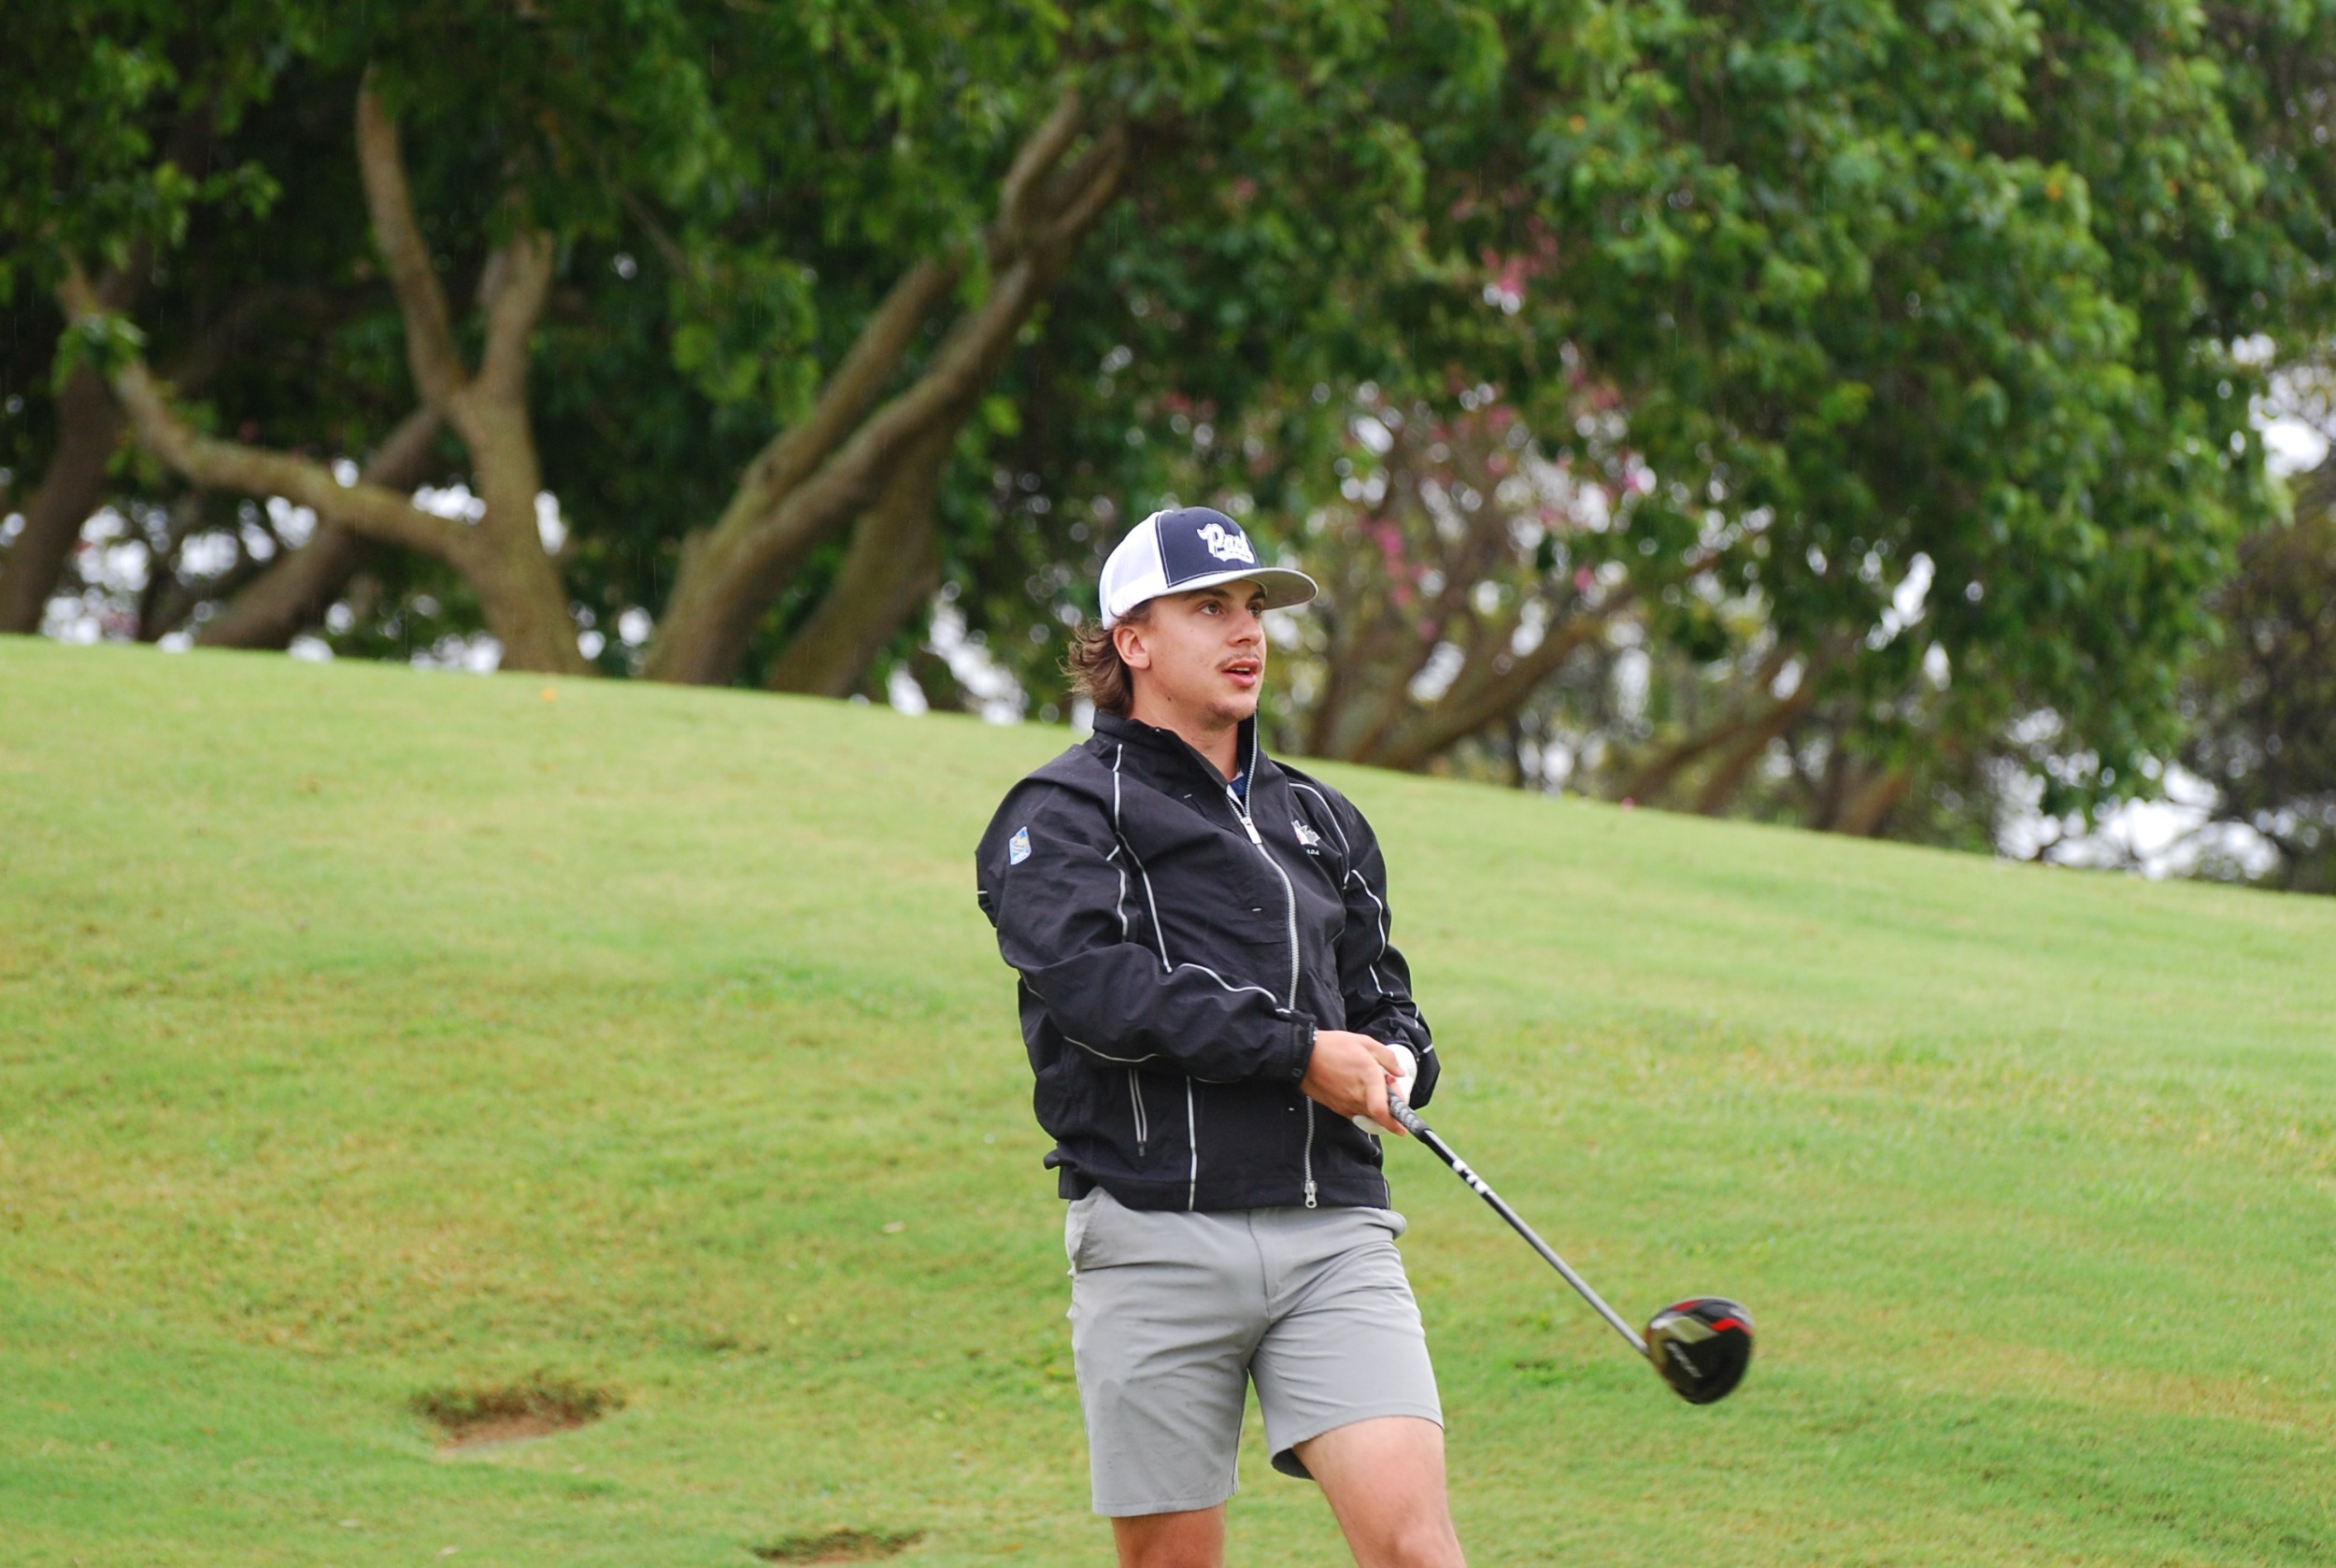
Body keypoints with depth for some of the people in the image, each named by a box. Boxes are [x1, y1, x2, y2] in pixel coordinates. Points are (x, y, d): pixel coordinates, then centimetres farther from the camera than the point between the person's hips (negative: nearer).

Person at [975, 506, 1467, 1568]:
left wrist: (1394, 1059, 4)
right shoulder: (1062, 813, 4)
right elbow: (1095, 984, -14)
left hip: (1333, 1229, 4)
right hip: (1158, 1234, -4)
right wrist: (1300, 1053, -14)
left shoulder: (1321, 820, 24)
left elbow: (1379, 991, 29)